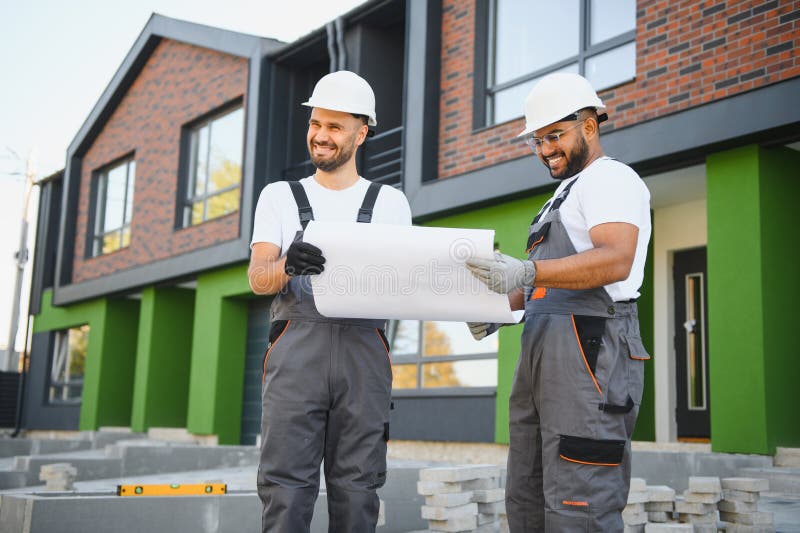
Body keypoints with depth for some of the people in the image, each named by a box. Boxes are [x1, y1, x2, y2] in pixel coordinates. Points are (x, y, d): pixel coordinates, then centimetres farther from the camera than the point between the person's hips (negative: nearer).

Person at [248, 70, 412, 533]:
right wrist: (288, 265, -21)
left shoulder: (390, 202, 16)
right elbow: (258, 278, 2)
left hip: (363, 347, 0)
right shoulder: (280, 196, 16)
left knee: (357, 488, 0)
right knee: (286, 485, -5)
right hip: (297, 343, 0)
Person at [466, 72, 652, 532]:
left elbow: (615, 261, -21)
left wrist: (526, 271, -33)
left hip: (589, 354, -10)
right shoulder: (568, 192, 28)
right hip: (543, 356, 10)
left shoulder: (611, 178, -3)